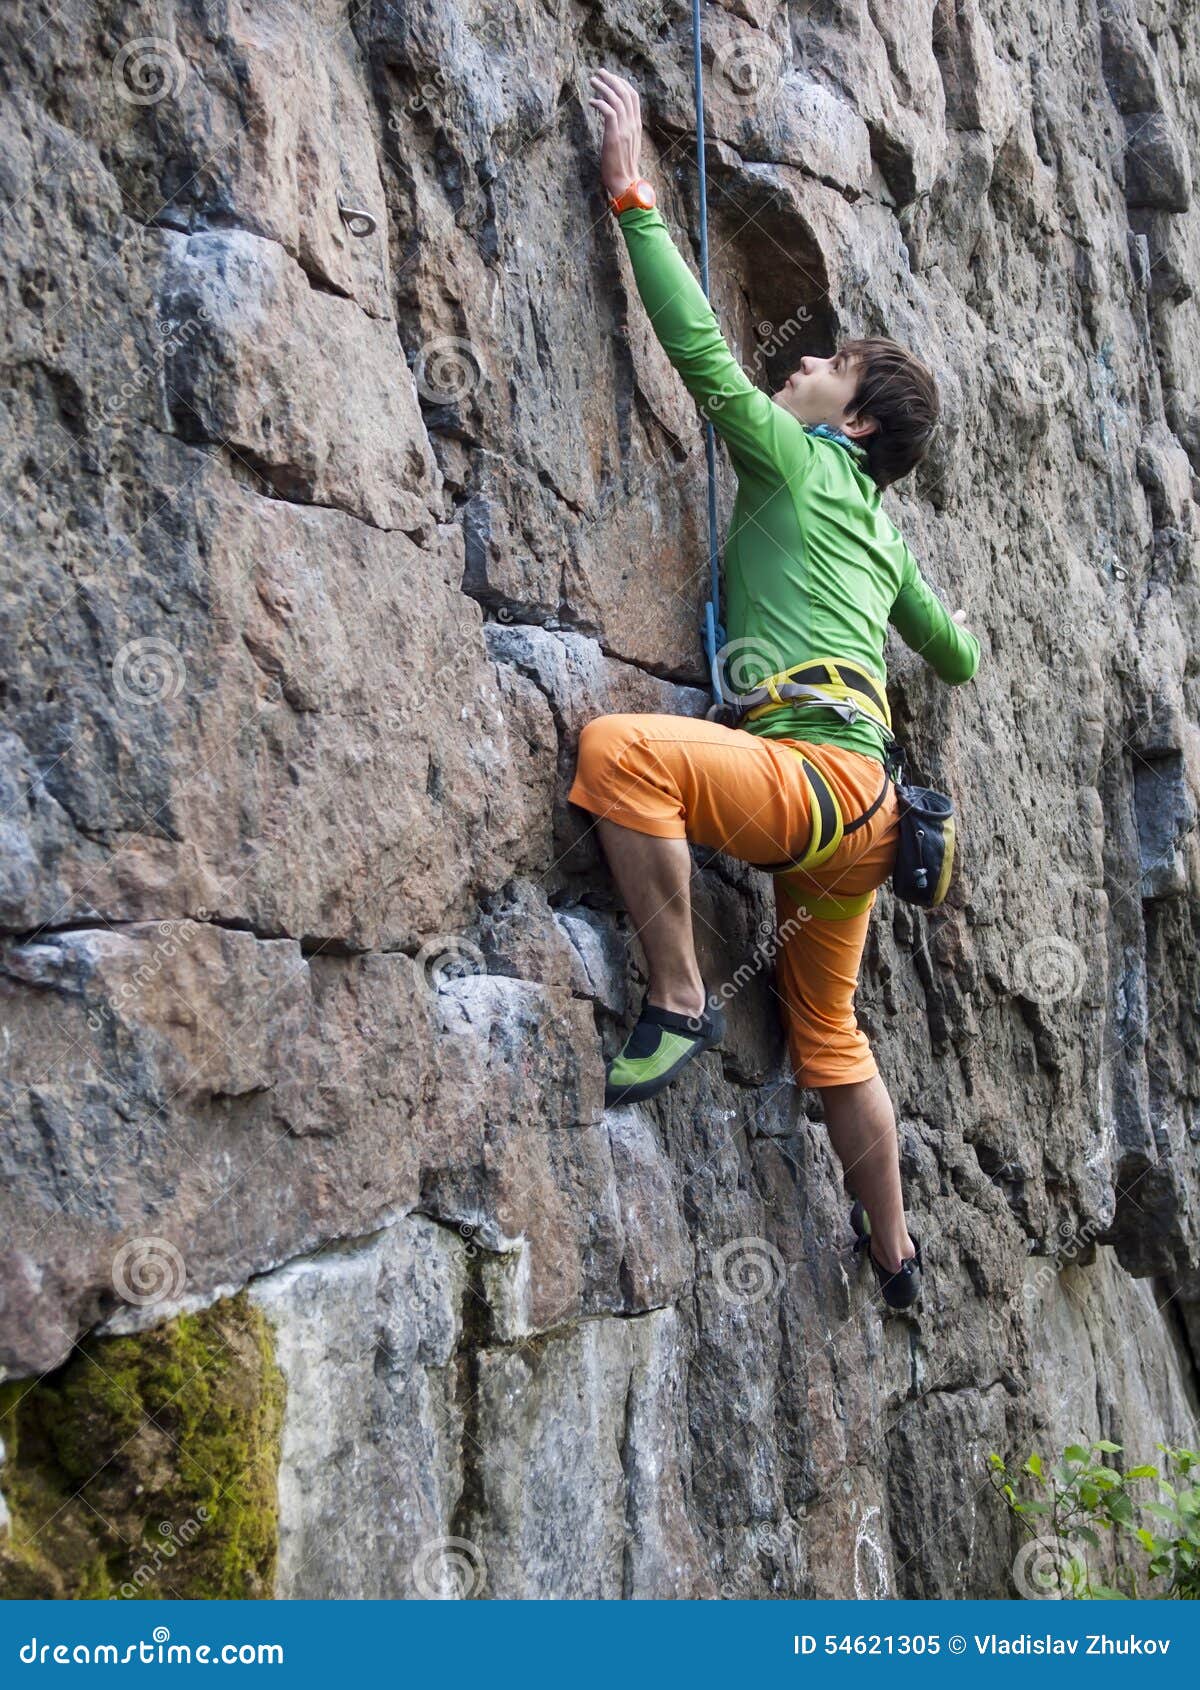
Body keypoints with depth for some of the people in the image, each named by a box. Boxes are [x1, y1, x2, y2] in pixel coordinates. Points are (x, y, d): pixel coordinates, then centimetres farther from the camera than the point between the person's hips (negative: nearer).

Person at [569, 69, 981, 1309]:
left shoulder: (796, 460, 5)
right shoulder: (881, 536, 27)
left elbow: (700, 350, -5)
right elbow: (959, 658, 37)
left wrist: (630, 193, 1)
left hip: (818, 776, -9)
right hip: (859, 815, 10)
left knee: (619, 747, -30)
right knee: (827, 1037, 22)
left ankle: (680, 1003, -25)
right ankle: (893, 1254, 37)